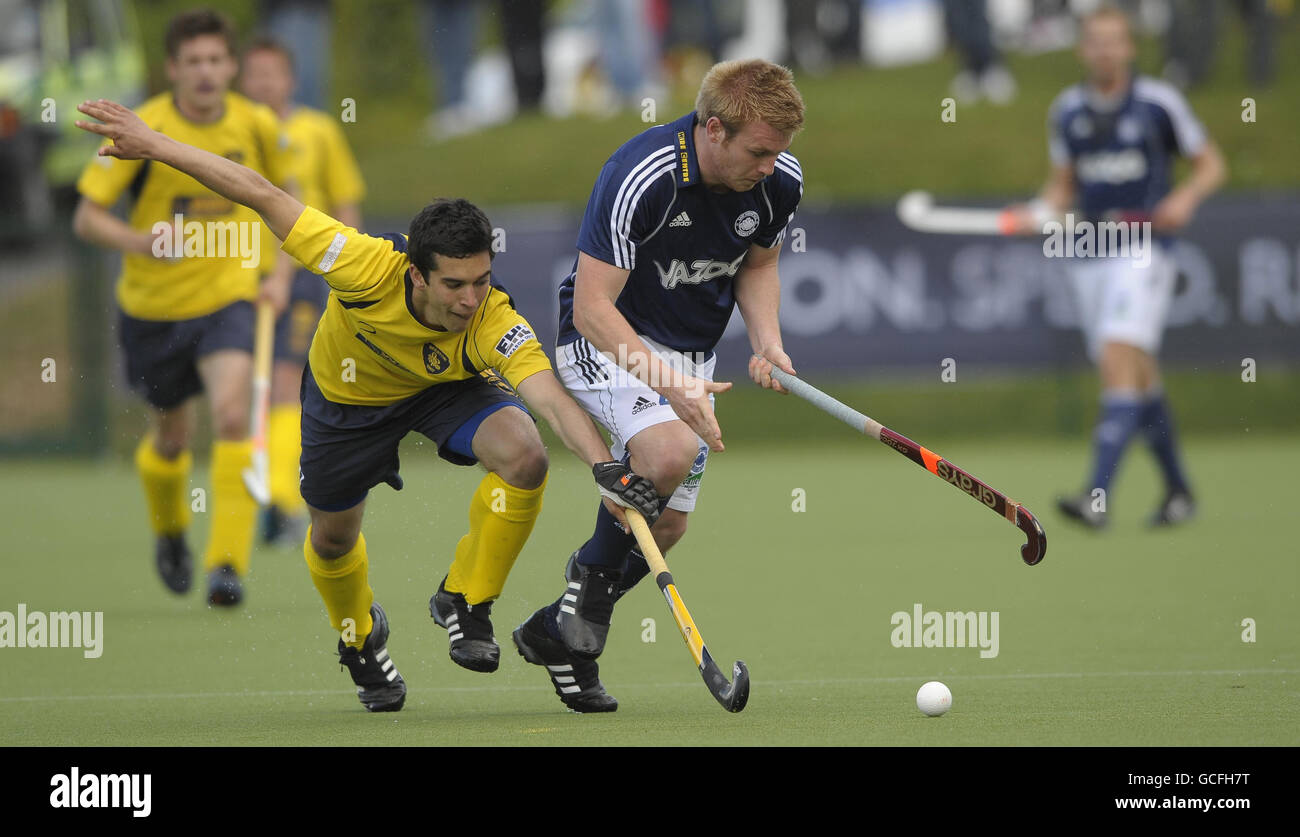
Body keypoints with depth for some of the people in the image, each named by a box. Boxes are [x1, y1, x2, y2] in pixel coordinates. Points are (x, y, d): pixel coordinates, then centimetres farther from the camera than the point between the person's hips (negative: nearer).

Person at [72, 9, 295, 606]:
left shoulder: (257, 126, -7)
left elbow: (280, 193, 13)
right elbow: (87, 217, -16)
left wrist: (280, 272, 3)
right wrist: (141, 241, -35)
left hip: (227, 295, 0)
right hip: (153, 304, 0)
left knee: (232, 413, -23)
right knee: (173, 436, 14)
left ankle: (228, 563, -21)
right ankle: (169, 530, 48)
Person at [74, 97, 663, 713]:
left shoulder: (495, 323, -40)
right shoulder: (370, 268, -41)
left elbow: (553, 400, -53)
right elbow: (264, 197, -35)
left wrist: (604, 467, -72)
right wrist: (153, 145, -34)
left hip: (449, 388, 0)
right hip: (348, 392, 1)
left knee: (524, 455, -28)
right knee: (333, 537, 14)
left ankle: (464, 602, -4)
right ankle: (360, 637, 51)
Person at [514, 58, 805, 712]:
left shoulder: (779, 180, -10)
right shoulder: (640, 179, -30)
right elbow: (592, 307, -28)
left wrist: (767, 341, -7)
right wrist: (669, 385, -37)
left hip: (691, 357, 7)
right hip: (605, 341, -7)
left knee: (667, 526, 4)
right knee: (670, 452, -34)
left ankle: (555, 633, 25)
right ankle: (594, 572, -6)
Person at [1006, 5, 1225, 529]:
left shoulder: (1159, 103, -4)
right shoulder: (1066, 112, 8)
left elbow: (1211, 164, 5)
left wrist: (1186, 197, -14)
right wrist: (1039, 214, -3)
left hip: (1145, 247, -5)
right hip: (1089, 255, 5)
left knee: (1119, 362, -19)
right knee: (1140, 376, 10)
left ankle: (1098, 497, -27)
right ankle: (1178, 490, 26)